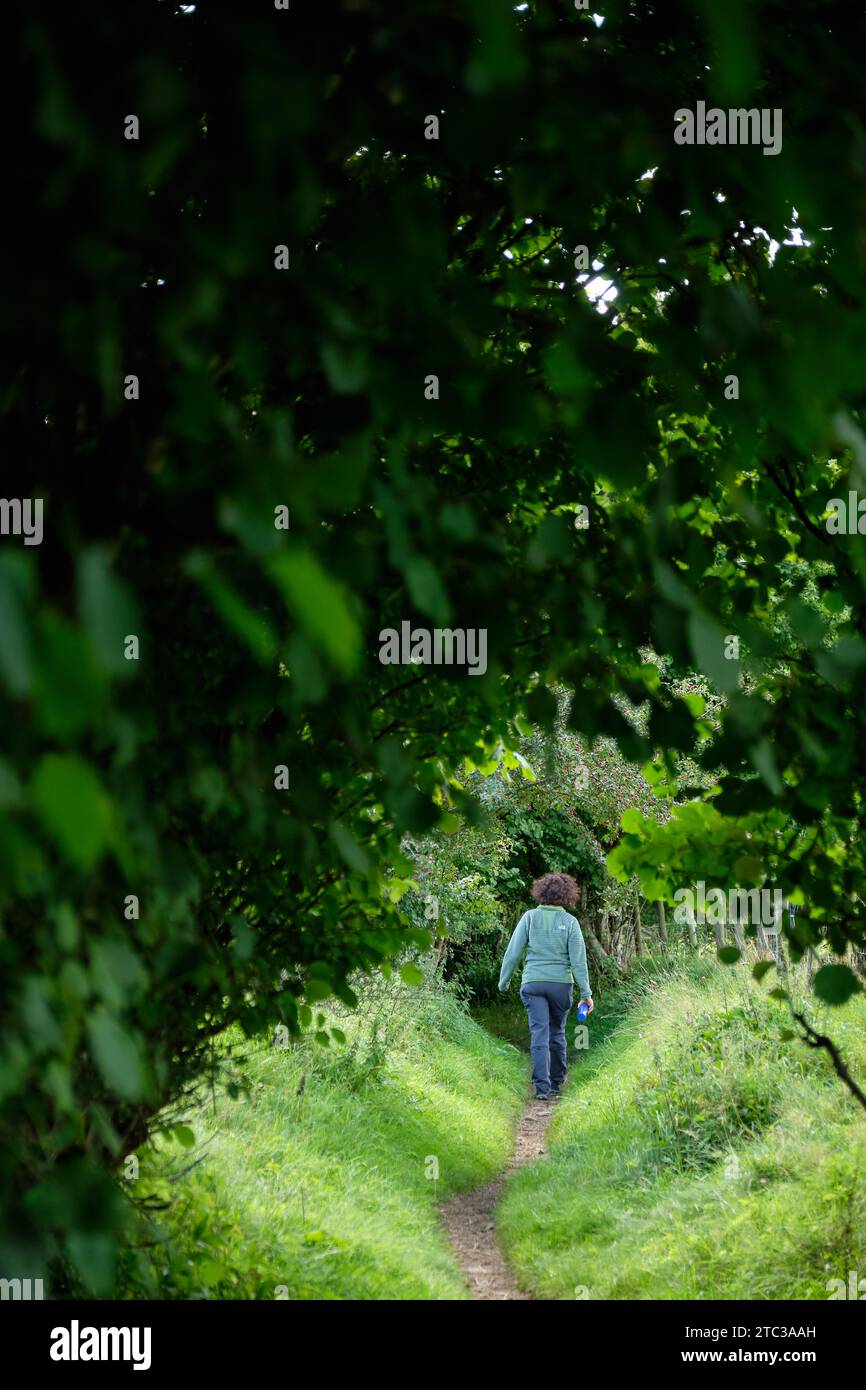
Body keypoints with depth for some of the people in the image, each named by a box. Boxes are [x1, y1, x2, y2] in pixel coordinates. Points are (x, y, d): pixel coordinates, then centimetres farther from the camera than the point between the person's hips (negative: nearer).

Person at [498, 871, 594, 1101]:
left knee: (539, 1034, -2)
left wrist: (503, 982, 9)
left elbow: (513, 952, -2)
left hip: (533, 983, 0)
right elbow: (578, 960, -4)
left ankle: (542, 1086, -11)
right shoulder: (570, 922, -3)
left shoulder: (530, 917, -1)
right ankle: (556, 1082, 25)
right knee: (557, 1033, 15)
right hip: (561, 983, 0)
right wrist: (586, 992, 0)